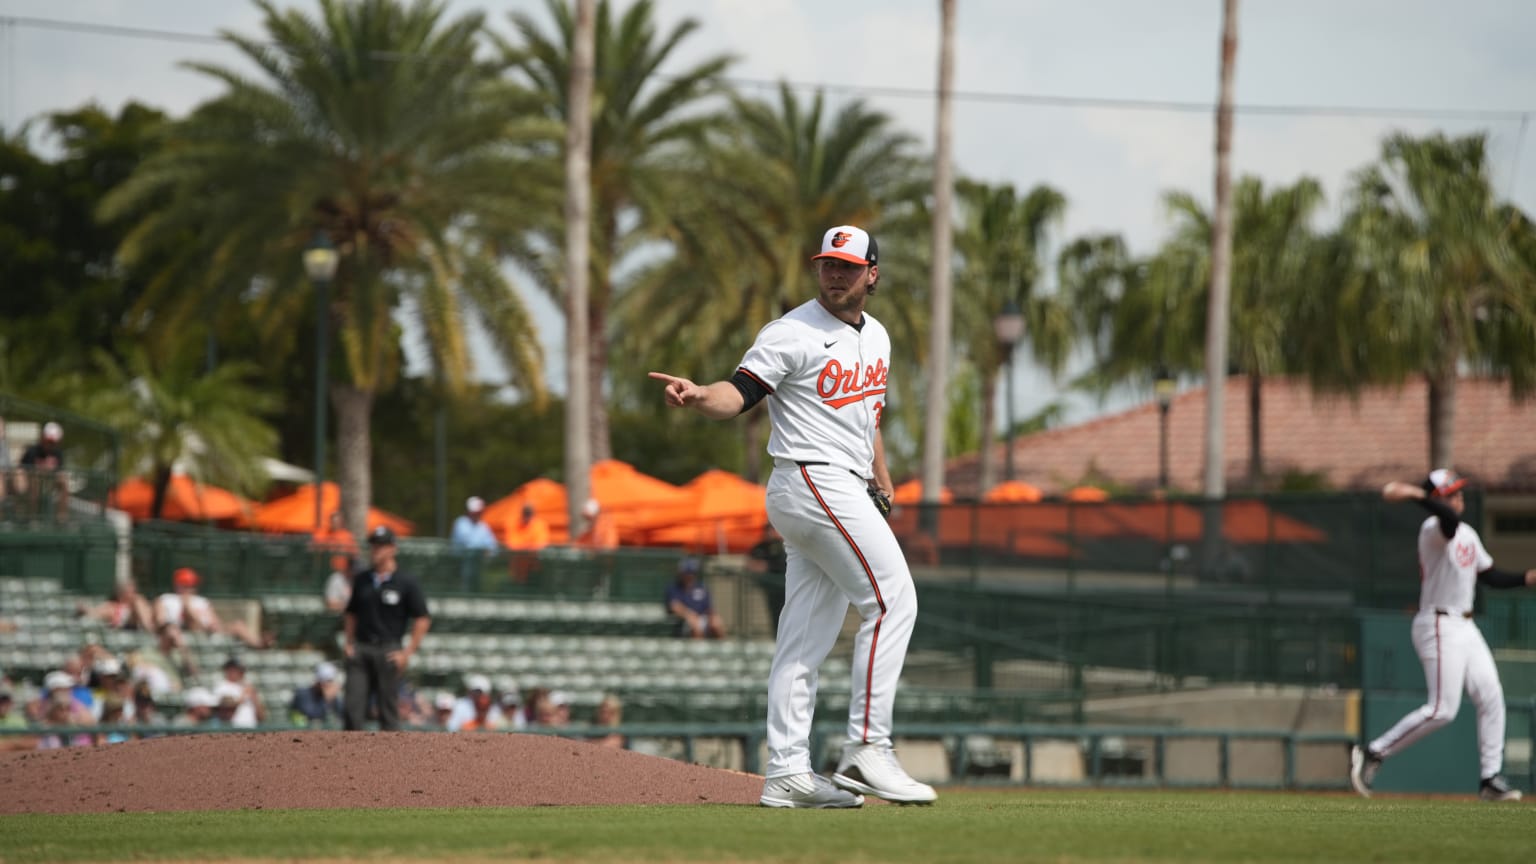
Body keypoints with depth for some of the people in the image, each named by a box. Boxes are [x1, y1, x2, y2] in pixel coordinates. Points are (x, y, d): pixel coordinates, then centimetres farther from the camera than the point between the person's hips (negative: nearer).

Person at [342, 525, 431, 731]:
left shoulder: (406, 583, -1)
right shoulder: (362, 580, 13)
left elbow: (422, 620, -2)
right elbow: (351, 614, 23)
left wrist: (408, 652, -8)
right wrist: (348, 642, 10)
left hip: (388, 652, -4)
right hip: (360, 650, 4)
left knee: (388, 710, -2)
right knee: (351, 707, -5)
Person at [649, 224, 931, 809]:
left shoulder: (875, 337, 17)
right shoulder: (793, 334, -9)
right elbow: (741, 392, -18)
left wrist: (881, 477, 21)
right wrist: (698, 398, -38)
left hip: (846, 492, 8)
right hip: (813, 482, -8)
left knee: (806, 635, 6)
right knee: (891, 600, -14)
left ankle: (787, 774, 5)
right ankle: (867, 750, -14)